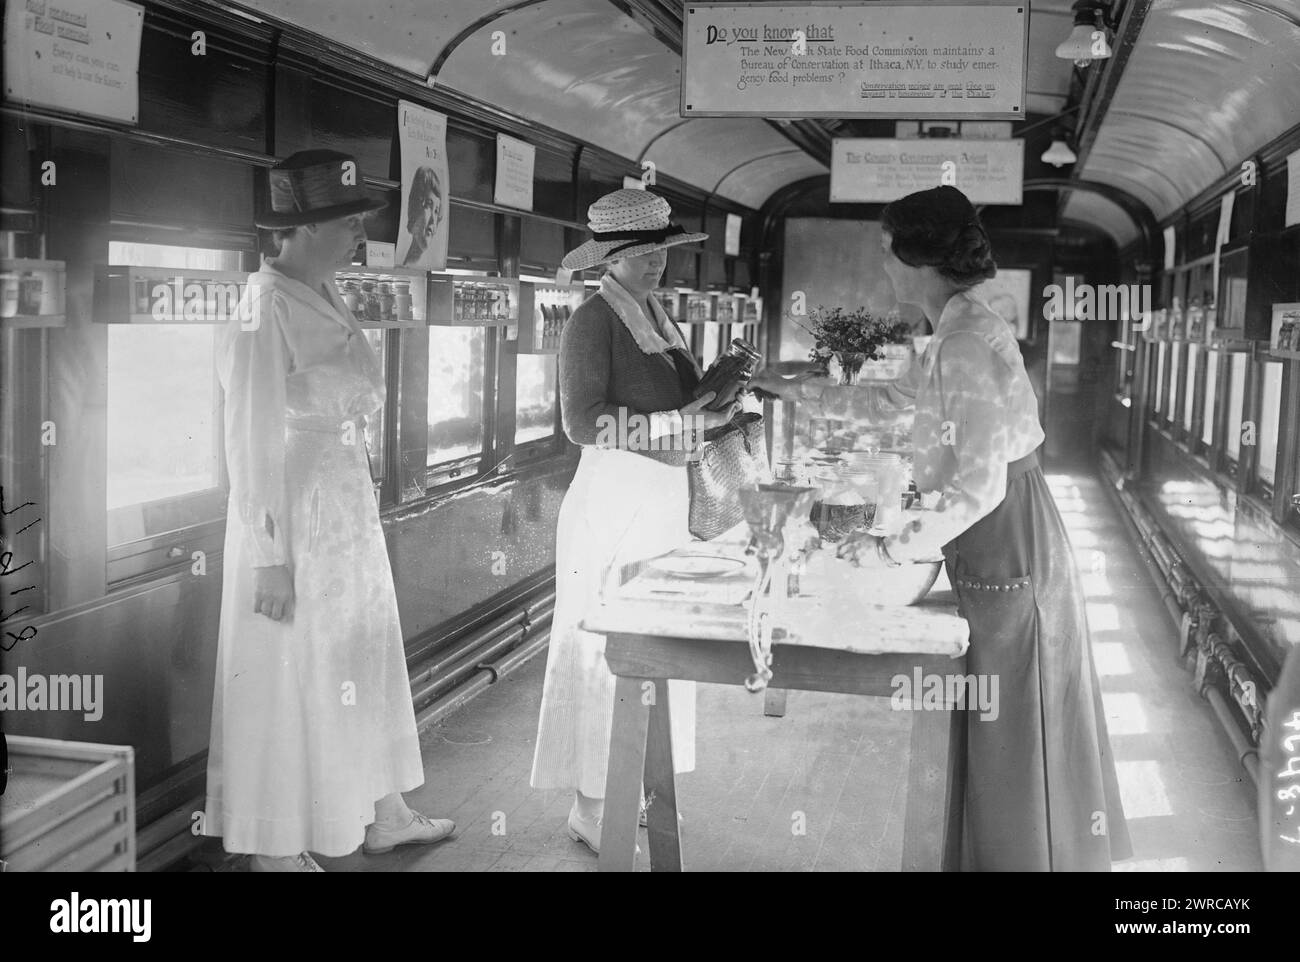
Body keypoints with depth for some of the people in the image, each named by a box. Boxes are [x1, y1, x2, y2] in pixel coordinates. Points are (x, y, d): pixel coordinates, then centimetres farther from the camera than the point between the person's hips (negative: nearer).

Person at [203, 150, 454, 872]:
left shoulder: (325, 297, 7)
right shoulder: (266, 306, -18)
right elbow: (252, 441, -19)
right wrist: (270, 555, -19)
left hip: (347, 507, 9)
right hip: (296, 514, -9)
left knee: (367, 660, 17)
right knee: (288, 678, 5)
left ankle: (383, 814, 34)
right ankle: (274, 849, 22)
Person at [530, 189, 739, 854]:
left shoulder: (655, 315, 12)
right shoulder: (593, 321, -11)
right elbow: (583, 422, -19)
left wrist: (711, 401, 1)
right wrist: (678, 423, -20)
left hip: (663, 499, 8)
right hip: (612, 500, -8)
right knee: (605, 653, -2)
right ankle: (589, 807, 10)